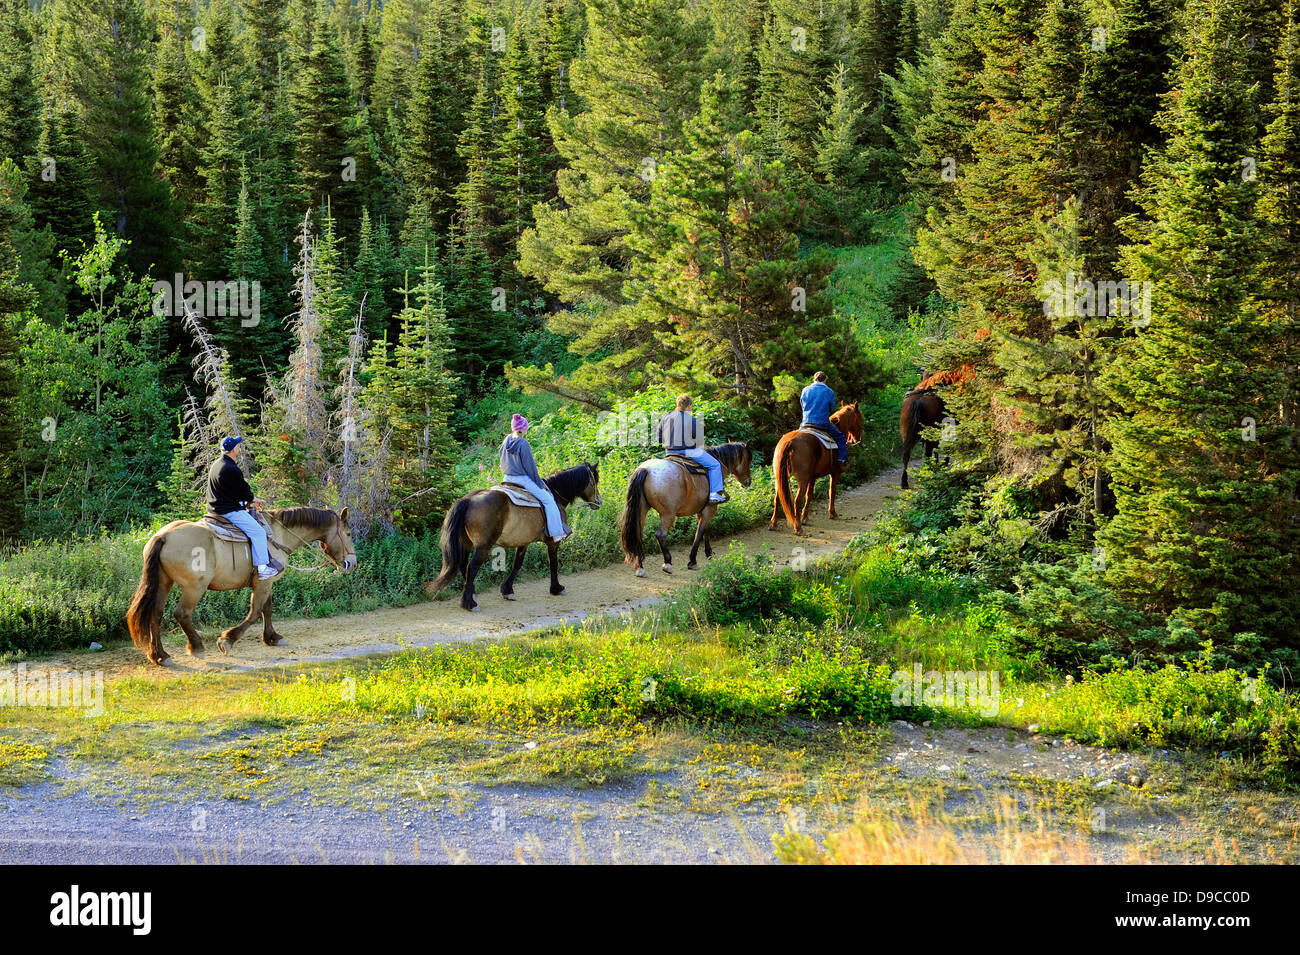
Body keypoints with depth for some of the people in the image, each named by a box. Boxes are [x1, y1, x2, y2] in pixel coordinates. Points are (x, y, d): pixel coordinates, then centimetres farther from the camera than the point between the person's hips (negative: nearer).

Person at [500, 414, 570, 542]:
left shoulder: (507, 440, 5)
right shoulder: (523, 443, -18)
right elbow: (530, 466, -14)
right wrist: (539, 483, -3)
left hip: (508, 479, 8)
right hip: (522, 479, -8)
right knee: (548, 499, -3)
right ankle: (557, 533, -7)